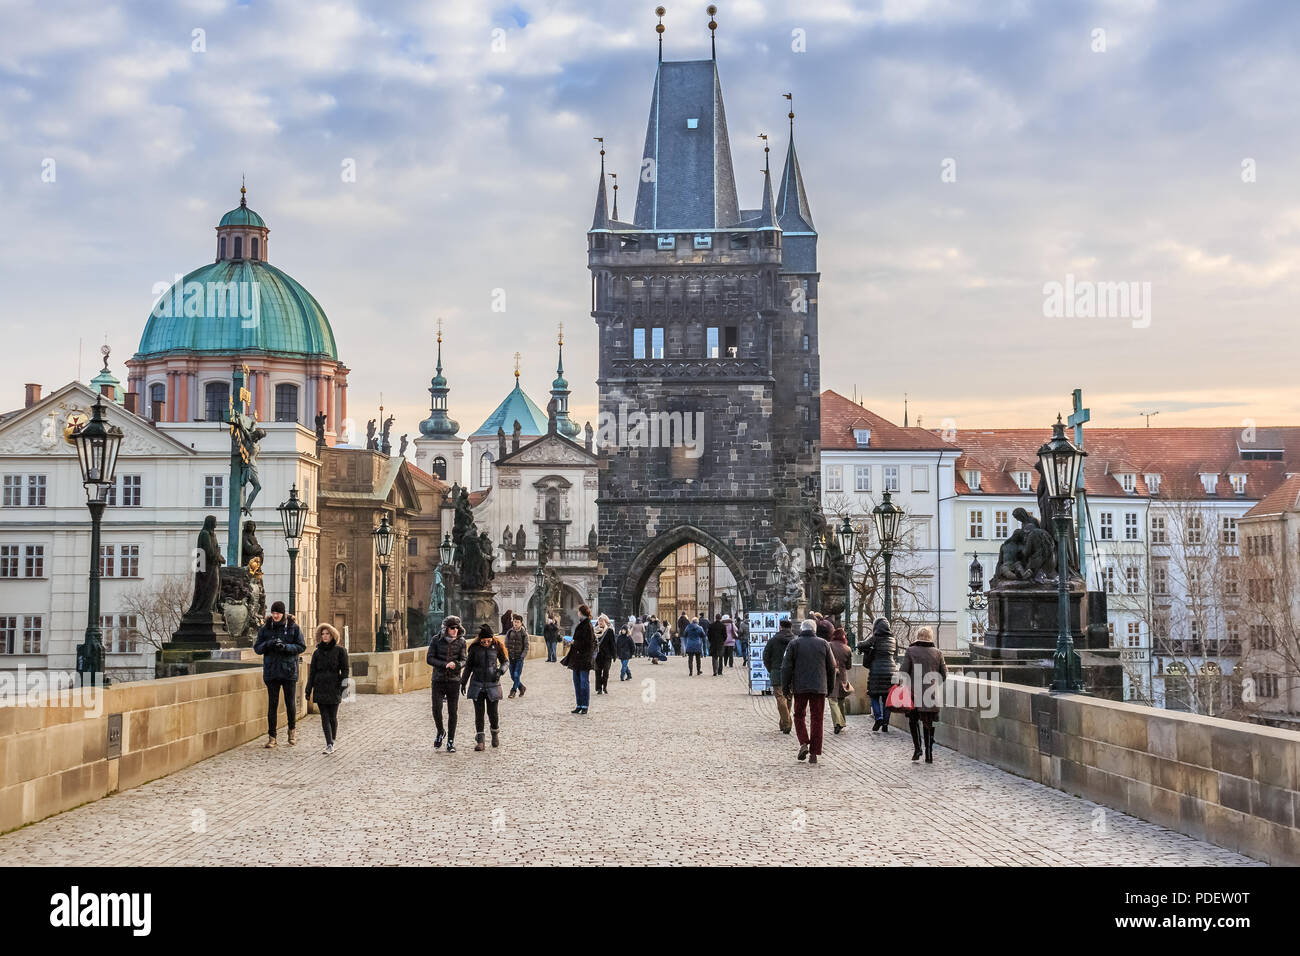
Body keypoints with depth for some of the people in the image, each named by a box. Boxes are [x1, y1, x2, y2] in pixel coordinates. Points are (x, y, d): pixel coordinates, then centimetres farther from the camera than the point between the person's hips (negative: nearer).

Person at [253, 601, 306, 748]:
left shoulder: (293, 627, -1)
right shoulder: (265, 629, 5)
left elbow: (302, 646, -3)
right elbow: (257, 648, 4)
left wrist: (285, 647, -18)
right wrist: (268, 644, -16)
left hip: (289, 671, -1)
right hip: (271, 671, 1)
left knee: (290, 703, 3)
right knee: (272, 704, 1)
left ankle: (292, 729, 28)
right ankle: (272, 737, 6)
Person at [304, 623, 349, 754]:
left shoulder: (340, 650, 2)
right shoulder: (317, 652, 11)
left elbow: (345, 670, 1)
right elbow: (312, 672, 13)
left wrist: (343, 687, -8)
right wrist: (308, 690, 8)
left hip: (334, 688, -3)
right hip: (320, 688, 3)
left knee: (333, 716, 0)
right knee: (324, 717, -3)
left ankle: (332, 741, 22)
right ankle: (329, 745, -6)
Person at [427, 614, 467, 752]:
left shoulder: (461, 641, -1)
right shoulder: (436, 640, -4)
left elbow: (463, 660, -3)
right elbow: (429, 658, -7)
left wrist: (456, 664, -28)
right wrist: (445, 665, -22)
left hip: (454, 680, 0)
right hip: (438, 680, 0)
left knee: (452, 712, 1)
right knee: (436, 709, -8)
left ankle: (451, 741, 12)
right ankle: (440, 732, 20)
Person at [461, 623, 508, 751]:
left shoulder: (497, 646, -3)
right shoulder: (474, 648, -2)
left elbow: (505, 661, 9)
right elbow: (468, 666, 9)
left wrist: (501, 670, -11)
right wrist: (463, 682, 9)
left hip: (492, 684, 0)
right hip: (477, 685, 1)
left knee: (492, 713, 1)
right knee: (479, 713, -1)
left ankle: (495, 734, 29)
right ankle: (480, 741, 3)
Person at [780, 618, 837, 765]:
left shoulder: (794, 644, 0)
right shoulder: (823, 644, 5)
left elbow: (786, 668, -3)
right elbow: (832, 667, 9)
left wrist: (786, 687, 4)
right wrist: (830, 687, 18)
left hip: (800, 687, -1)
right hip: (819, 687, 1)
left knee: (799, 716, 14)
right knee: (817, 719, 4)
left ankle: (803, 743, -6)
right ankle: (814, 753, 1)